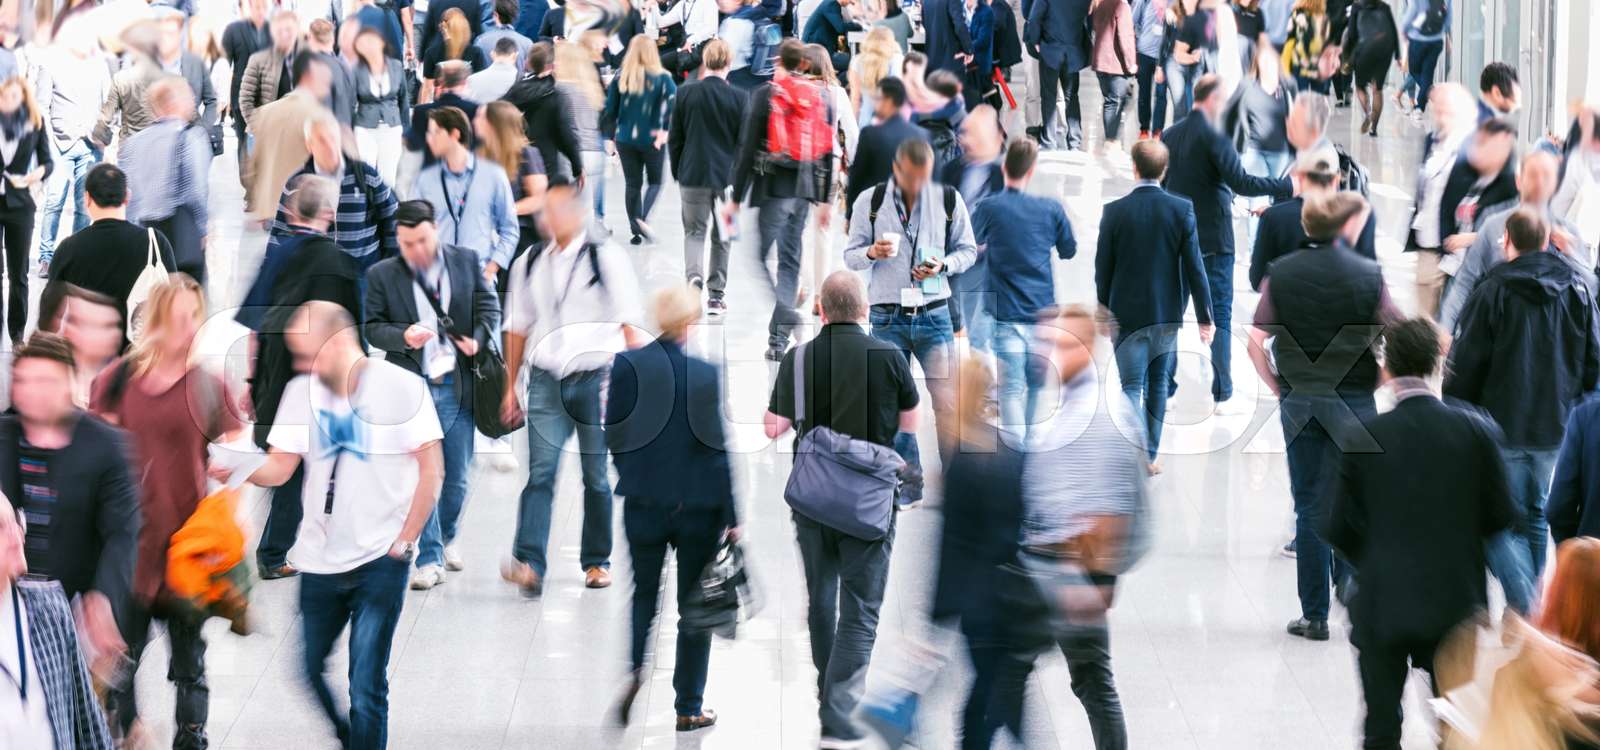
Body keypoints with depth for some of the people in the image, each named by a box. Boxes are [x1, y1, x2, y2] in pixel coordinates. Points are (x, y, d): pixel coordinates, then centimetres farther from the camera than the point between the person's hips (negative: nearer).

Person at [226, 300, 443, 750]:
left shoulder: (400, 387, -6)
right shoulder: (300, 391, 6)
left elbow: (431, 469, -4)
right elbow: (280, 467, 3)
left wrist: (404, 543, -7)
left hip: (380, 561, -4)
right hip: (318, 559, 5)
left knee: (365, 691, -9)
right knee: (303, 673, 7)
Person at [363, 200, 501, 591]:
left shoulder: (465, 261, 5)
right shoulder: (381, 275, 0)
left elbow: (488, 303, 10)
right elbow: (372, 326, 1)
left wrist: (479, 338, -9)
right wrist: (403, 337, -18)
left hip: (457, 384, 2)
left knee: (458, 476, 11)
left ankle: (447, 538, 35)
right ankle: (429, 559, -1)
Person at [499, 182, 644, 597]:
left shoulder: (606, 258, -2)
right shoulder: (529, 264, 10)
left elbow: (628, 326, -1)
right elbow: (518, 329, 16)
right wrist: (510, 388, 14)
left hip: (596, 379, -2)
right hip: (546, 379, 2)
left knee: (596, 475, 5)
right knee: (540, 472, -10)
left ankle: (597, 561, 20)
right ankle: (529, 565, -20)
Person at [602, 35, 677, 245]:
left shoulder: (620, 78, -1)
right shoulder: (662, 78, -6)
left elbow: (610, 110, 2)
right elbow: (672, 105, -15)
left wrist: (609, 137, 9)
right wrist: (667, 131, -11)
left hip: (625, 139, 2)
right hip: (652, 139, -2)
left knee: (633, 184, 11)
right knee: (655, 181, 12)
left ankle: (635, 230, 10)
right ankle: (644, 218, -11)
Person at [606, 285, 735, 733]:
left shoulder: (627, 365, -7)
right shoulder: (706, 373, -11)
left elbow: (614, 436, -2)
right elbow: (718, 445, -8)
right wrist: (732, 517, -3)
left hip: (644, 501, 2)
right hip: (699, 504, -1)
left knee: (644, 594, 19)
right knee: (695, 605, 9)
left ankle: (634, 670, -5)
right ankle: (689, 708, 12)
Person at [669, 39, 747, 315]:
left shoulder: (686, 93, -5)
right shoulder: (740, 98, -8)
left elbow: (674, 138, 0)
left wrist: (677, 173, 11)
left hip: (693, 175, 0)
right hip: (727, 177, 0)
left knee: (694, 231, 10)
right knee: (722, 237, 10)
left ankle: (694, 277, -16)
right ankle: (716, 295, 12)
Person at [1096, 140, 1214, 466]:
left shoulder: (1114, 211, -10)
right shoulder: (1181, 209, -8)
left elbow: (1103, 268, -3)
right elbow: (1194, 266, -6)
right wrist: (1206, 316, 0)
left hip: (1126, 313, -2)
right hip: (1167, 313, 2)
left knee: (1132, 386, 1)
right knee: (1158, 384, 15)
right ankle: (1150, 456, 21)